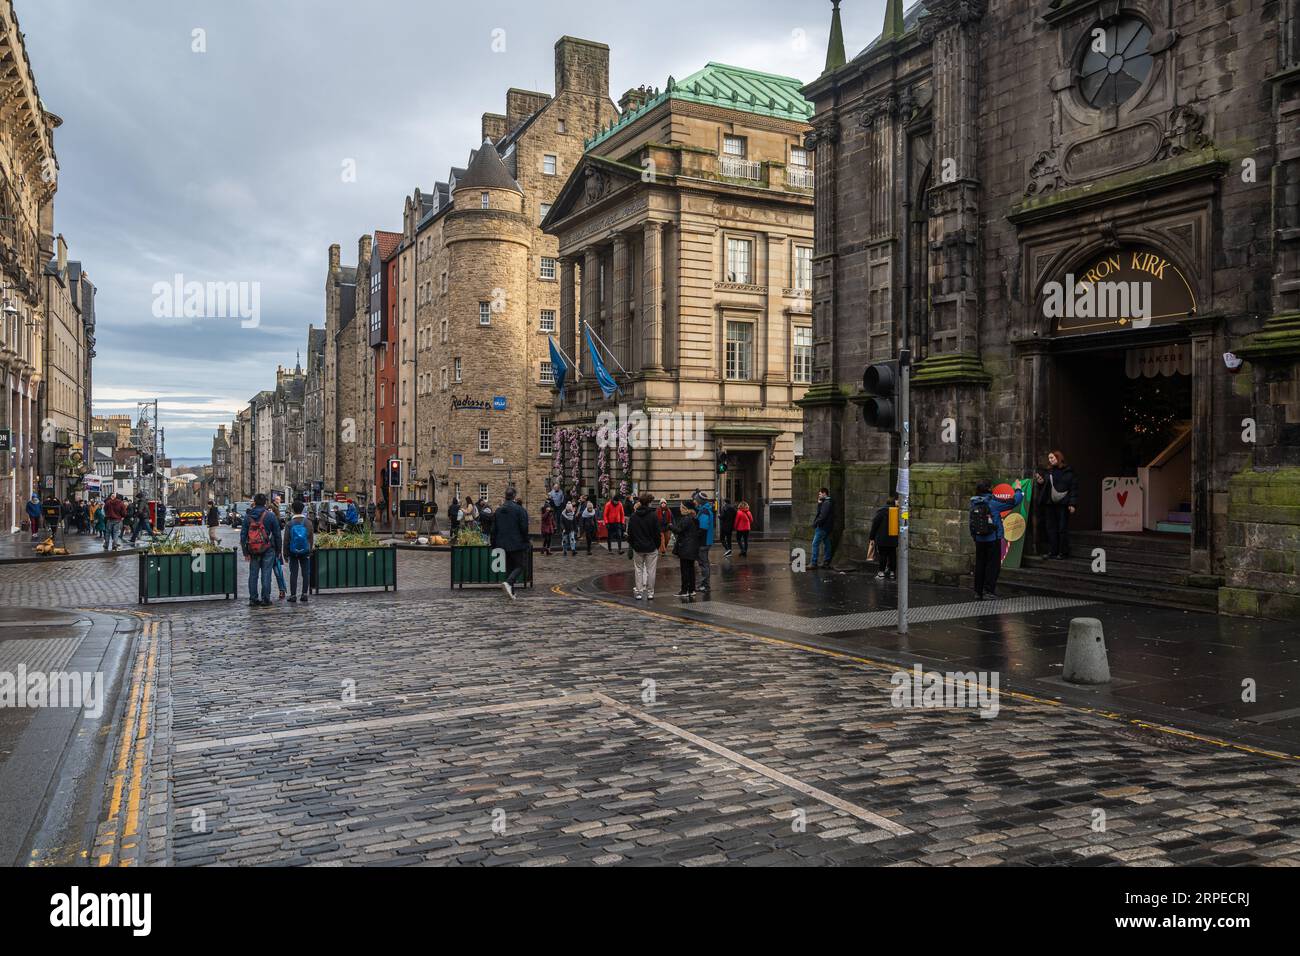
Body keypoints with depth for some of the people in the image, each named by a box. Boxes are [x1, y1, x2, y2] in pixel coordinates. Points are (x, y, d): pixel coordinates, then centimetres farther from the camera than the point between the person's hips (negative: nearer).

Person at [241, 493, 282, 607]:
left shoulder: (248, 516, 3)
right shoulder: (270, 515, -3)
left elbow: (243, 534, 3)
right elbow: (277, 534, -1)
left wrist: (245, 551, 7)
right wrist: (278, 550, 7)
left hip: (253, 550, 2)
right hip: (268, 549, -2)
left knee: (253, 574, 9)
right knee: (266, 574, 0)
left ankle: (253, 599, 10)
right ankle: (265, 599, 0)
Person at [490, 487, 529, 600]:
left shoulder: (499, 511, 8)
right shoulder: (519, 509, -10)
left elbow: (494, 529, 11)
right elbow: (524, 527, -14)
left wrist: (494, 544, 17)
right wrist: (526, 542, -4)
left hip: (504, 544, 6)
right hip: (518, 544, -6)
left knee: (509, 567, 14)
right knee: (521, 566, 1)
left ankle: (511, 592, 13)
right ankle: (508, 582, -23)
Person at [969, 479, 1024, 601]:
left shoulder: (974, 504, 2)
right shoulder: (993, 503, -12)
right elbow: (1015, 501, -6)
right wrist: (1018, 490, 11)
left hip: (979, 539, 5)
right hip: (993, 539, -5)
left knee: (980, 564, 10)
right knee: (993, 564, 2)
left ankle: (978, 591, 12)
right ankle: (989, 589, -4)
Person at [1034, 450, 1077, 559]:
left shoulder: (1068, 471, -2)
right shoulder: (1048, 472, 14)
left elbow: (1074, 488, -5)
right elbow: (1043, 489, 22)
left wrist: (1072, 503, -12)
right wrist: (1040, 482, 0)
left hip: (1062, 504, -5)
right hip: (1049, 504, 5)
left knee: (1063, 528, -1)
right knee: (1051, 528, 5)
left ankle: (1063, 552, 4)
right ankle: (1052, 551, 10)